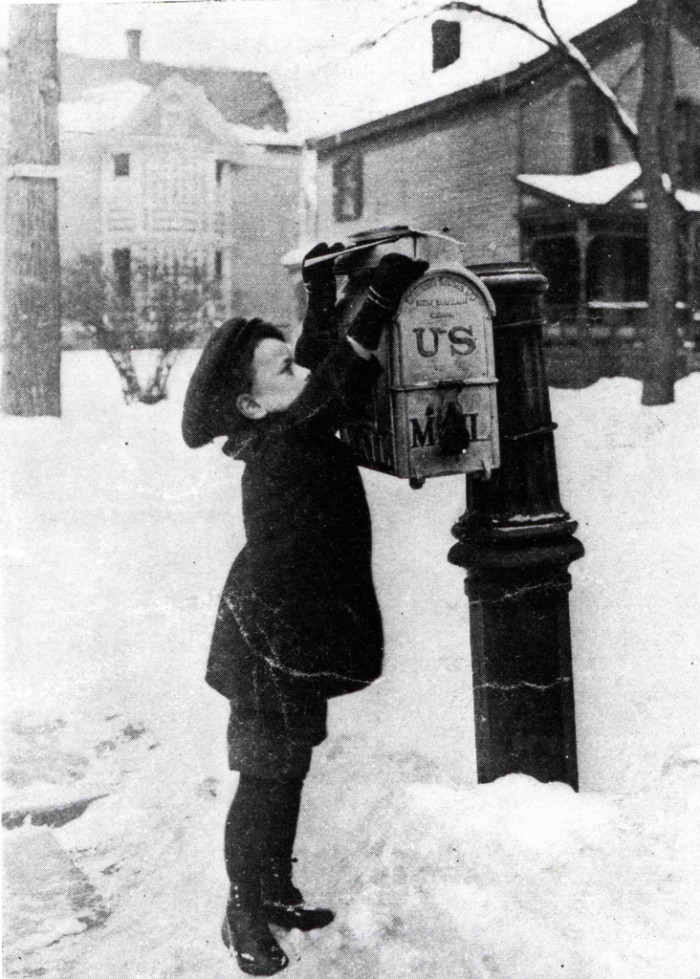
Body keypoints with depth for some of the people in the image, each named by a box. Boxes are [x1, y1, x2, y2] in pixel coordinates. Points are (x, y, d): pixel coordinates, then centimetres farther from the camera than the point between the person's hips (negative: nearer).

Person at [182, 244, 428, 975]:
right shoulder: (279, 448, -22)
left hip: (300, 635, 9)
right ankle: (245, 916, 20)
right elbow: (339, 382, -30)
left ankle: (276, 893, 36)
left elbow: (325, 363, 15)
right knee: (264, 780, 4)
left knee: (287, 776, 20)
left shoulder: (295, 430, 2)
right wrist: (381, 299, -29)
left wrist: (322, 291, 10)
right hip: (269, 638, -9)